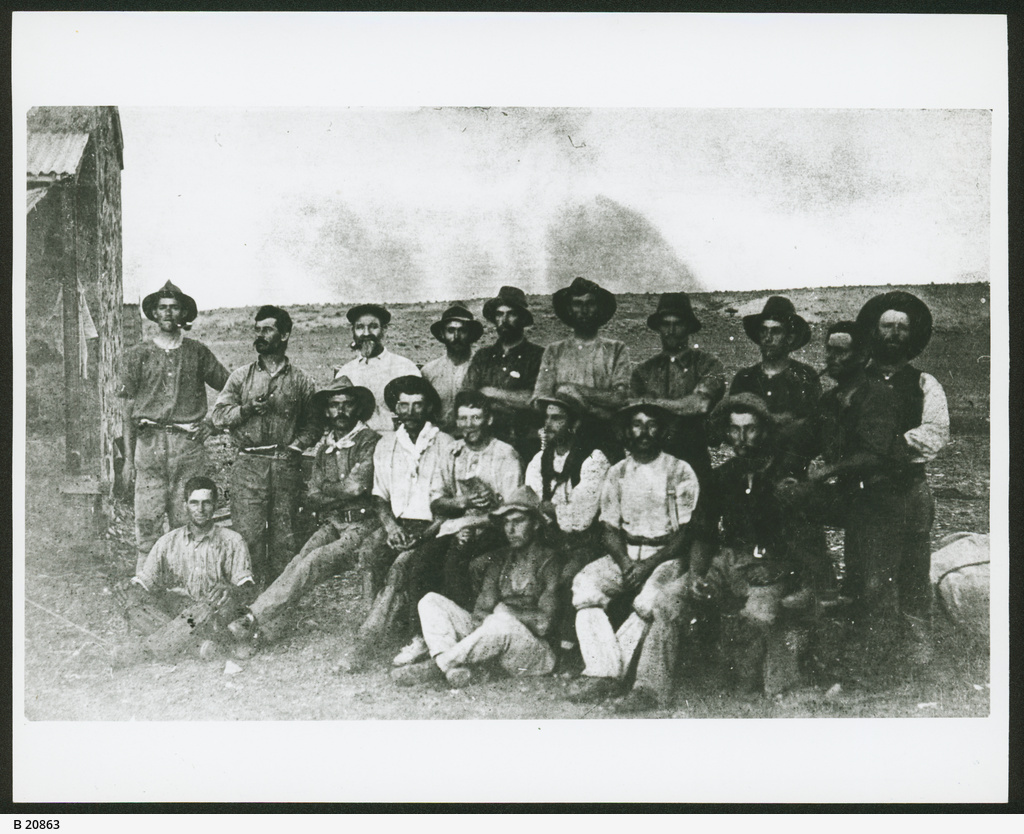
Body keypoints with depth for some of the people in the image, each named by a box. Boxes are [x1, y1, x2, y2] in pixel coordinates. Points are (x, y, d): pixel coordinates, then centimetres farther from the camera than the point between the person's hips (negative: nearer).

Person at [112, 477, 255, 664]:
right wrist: (130, 593, -18)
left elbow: (248, 588, -7)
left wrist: (233, 591, -32)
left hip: (215, 618, -2)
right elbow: (143, 580, 7)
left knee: (227, 599, -37)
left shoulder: (231, 541, 2)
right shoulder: (168, 542, 10)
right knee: (127, 597, -22)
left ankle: (142, 650, -37)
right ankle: (201, 641, -37)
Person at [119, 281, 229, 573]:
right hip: (149, 443, 0)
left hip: (189, 443, 0)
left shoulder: (197, 352, 9)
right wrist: (128, 458, 5)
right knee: (147, 523, -3)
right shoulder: (139, 354, 8)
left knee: (187, 524, 1)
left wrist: (213, 422, 5)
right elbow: (129, 409, 9)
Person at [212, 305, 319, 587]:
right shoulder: (241, 376, 11)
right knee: (248, 534, -6)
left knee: (285, 537, 1)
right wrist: (248, 409, -9)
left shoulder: (301, 381, 9)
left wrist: (295, 446, -6)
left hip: (286, 466, 0)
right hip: (248, 465, 0)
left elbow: (312, 424, 9)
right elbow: (219, 415, 7)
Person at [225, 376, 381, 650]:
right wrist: (340, 495, -5)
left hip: (363, 525, -5)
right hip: (331, 525, 5)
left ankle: (255, 621, -33)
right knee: (301, 561, -22)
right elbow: (312, 498, 13)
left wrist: (325, 491, 3)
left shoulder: (369, 441, -4)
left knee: (313, 562, -27)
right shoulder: (324, 447, 16)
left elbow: (356, 486, -14)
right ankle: (255, 628, -35)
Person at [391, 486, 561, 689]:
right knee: (431, 601, -5)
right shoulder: (501, 558, 15)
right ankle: (456, 670, -30)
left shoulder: (549, 560, -3)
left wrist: (507, 611, -3)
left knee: (502, 624, -40)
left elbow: (544, 623, -11)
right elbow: (480, 612, 6)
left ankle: (436, 666, -30)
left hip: (534, 652, -7)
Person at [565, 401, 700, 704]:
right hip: (625, 554, 4)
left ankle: (603, 670, -25)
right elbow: (610, 530, 9)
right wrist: (625, 563, -13)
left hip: (667, 554, -3)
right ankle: (607, 673, -32)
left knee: (651, 597, -34)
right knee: (585, 583, -25)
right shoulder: (617, 473, 13)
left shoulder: (680, 471, 2)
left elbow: (686, 532, -4)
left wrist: (649, 564, -18)